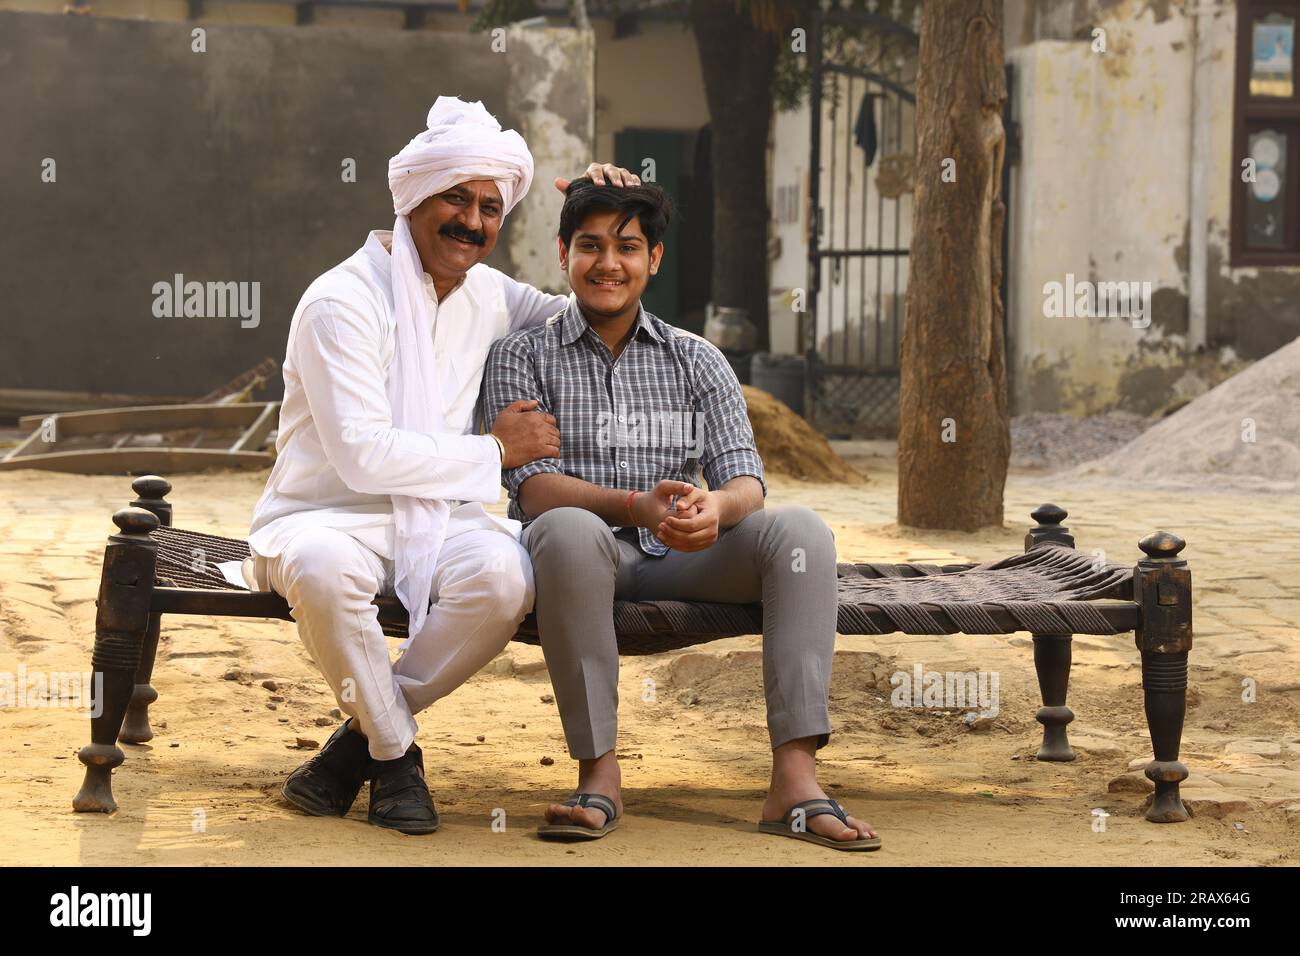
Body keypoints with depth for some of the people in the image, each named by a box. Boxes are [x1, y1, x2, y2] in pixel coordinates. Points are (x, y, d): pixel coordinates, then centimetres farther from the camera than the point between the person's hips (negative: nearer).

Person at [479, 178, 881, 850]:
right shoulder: (522, 357, 7)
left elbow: (745, 480, 2)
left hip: (680, 563, 3)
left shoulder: (697, 362, 15)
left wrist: (715, 507, -25)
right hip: (581, 563, -3)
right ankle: (599, 776, -32)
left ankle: (795, 781, -33)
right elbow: (533, 488, -8)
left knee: (799, 531, -24)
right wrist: (636, 507, -27)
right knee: (569, 529, -39)